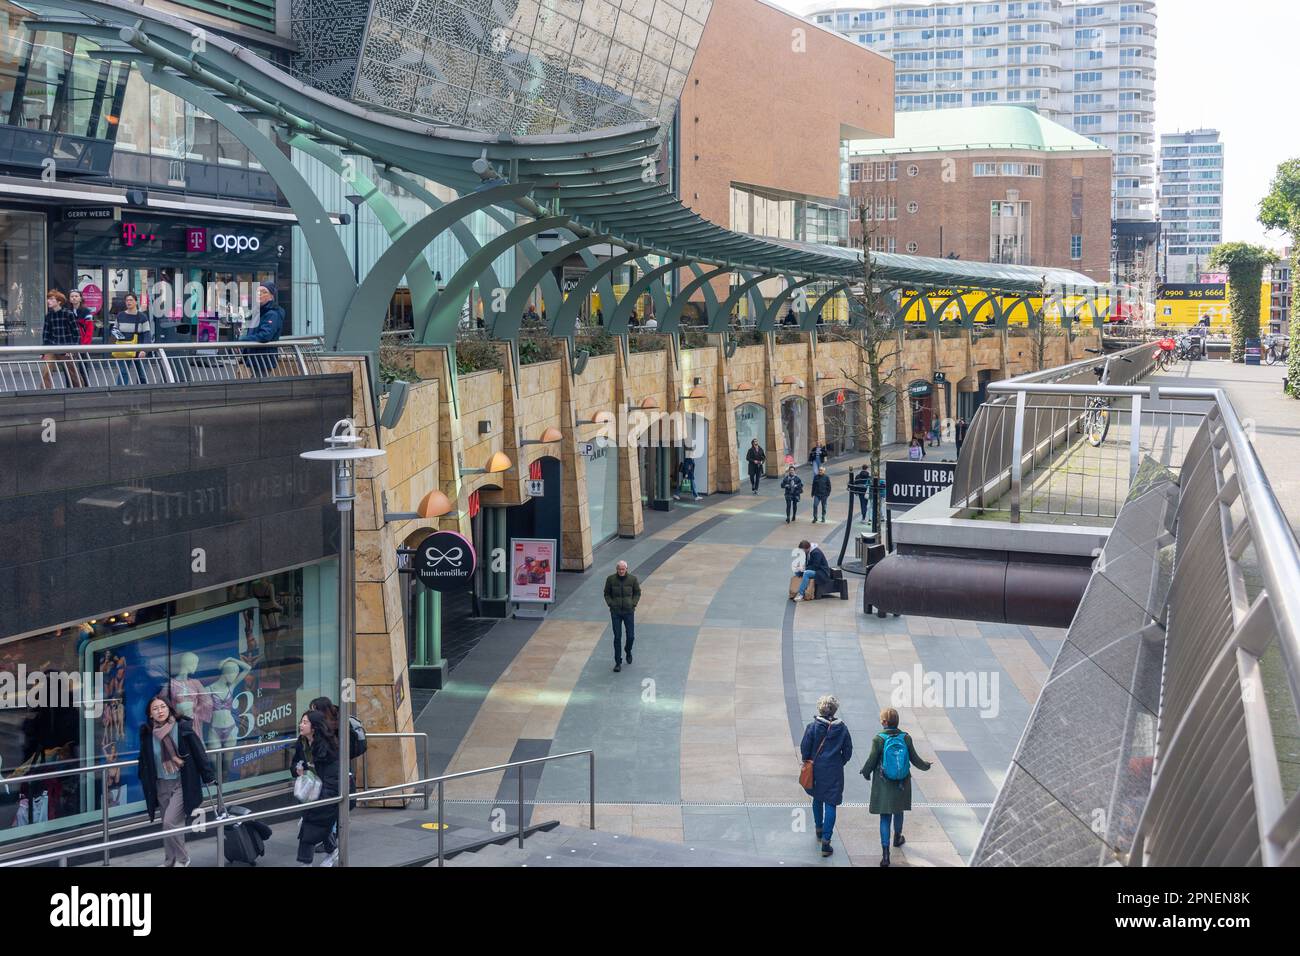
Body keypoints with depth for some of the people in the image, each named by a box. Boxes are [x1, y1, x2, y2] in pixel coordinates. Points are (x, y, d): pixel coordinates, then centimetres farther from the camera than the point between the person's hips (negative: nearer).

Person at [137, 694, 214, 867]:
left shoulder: (183, 728, -12)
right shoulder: (148, 733, -3)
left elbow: (198, 752, -7)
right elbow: (144, 758, 12)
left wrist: (208, 776, -5)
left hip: (182, 783, -4)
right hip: (161, 784, 4)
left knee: (171, 822, -12)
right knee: (168, 825, 12)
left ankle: (182, 858, 7)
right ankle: (169, 861, 27)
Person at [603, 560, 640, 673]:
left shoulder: (633, 579, -6)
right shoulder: (610, 579, -6)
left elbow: (637, 592, 7)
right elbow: (607, 594, 6)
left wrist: (633, 604, -4)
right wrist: (610, 605, -5)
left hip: (629, 611, 0)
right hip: (615, 612, 0)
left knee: (631, 636, 4)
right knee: (617, 637, 0)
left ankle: (628, 650, 38)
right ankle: (618, 662, 9)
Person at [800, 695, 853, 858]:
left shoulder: (812, 727, -11)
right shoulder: (842, 728, -7)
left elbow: (804, 748, -8)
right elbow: (848, 751, -1)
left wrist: (808, 762, 10)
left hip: (816, 770, 1)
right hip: (834, 772, -1)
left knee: (817, 800, 24)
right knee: (830, 804, 1)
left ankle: (819, 829, 41)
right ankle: (826, 841, -6)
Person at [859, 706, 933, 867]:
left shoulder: (878, 739, -16)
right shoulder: (906, 738, -8)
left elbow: (871, 761, -11)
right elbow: (915, 759, -1)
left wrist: (865, 772, 9)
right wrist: (926, 765, 20)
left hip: (883, 786, -3)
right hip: (901, 785, 3)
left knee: (885, 817, 3)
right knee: (898, 811, 26)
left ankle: (885, 854, -3)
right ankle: (897, 838, 50)